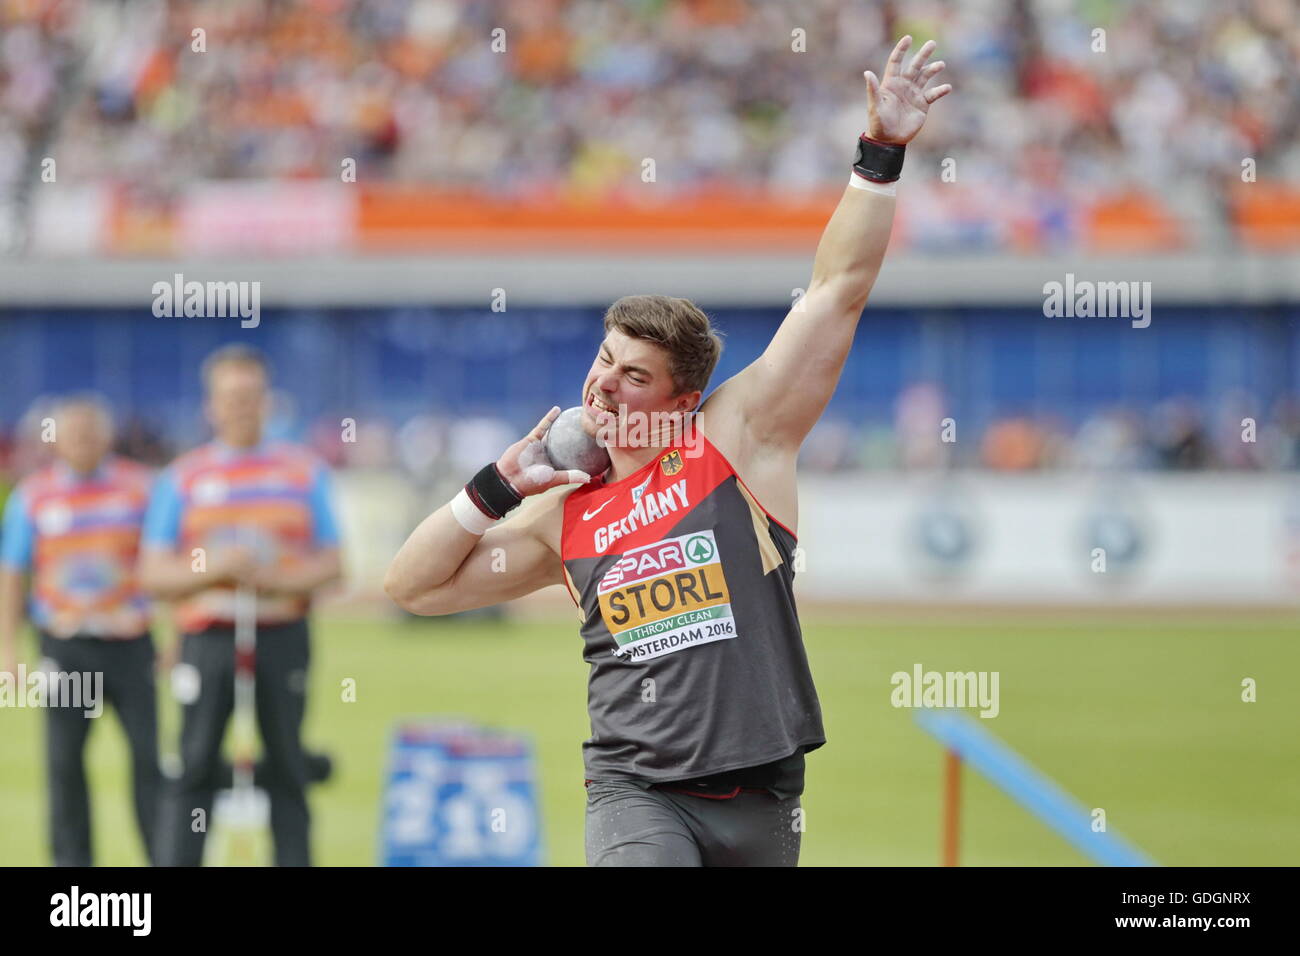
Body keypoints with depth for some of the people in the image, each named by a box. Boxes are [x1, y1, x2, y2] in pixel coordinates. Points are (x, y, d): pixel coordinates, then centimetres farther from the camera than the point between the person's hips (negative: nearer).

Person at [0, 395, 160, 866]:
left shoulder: (140, 486, 3)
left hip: (130, 645, 0)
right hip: (65, 646, 0)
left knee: (149, 753, -5)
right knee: (64, 760, 1)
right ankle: (73, 862, 8)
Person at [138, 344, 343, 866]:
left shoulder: (305, 471, 10)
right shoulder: (181, 479, 8)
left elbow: (331, 564, 8)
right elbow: (153, 573, 3)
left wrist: (279, 579, -12)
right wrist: (214, 568, -15)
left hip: (283, 639, 1)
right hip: (208, 640, -1)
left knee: (286, 769, 3)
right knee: (194, 767, -7)